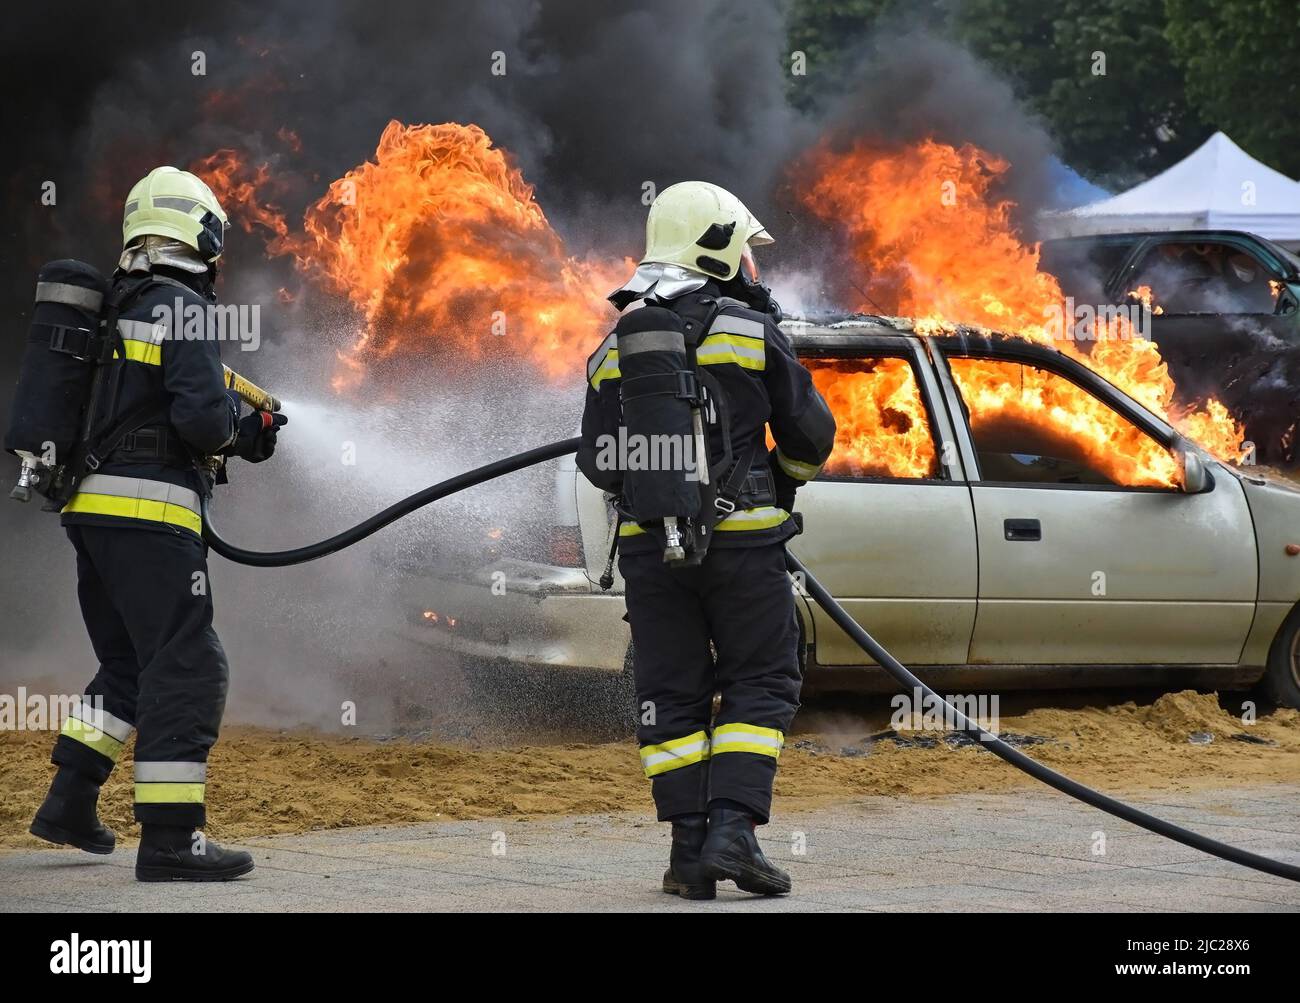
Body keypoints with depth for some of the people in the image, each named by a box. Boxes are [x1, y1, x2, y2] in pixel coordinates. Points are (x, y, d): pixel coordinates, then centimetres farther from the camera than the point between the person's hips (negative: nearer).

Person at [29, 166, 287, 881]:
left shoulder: (112, 311, 16)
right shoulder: (185, 310, -10)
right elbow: (201, 416, -20)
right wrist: (240, 429, 3)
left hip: (89, 505, 9)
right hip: (150, 508, -9)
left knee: (128, 663, 22)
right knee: (185, 668, -5)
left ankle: (69, 802, 21)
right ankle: (169, 838, -8)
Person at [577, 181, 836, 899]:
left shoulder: (616, 348, 7)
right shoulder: (753, 332, -3)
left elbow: (598, 462, 9)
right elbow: (810, 435, 2)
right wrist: (784, 476, 24)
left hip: (649, 544, 3)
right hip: (742, 537, -3)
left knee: (671, 693, 8)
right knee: (760, 682, 5)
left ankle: (689, 851, 4)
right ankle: (733, 829, -9)